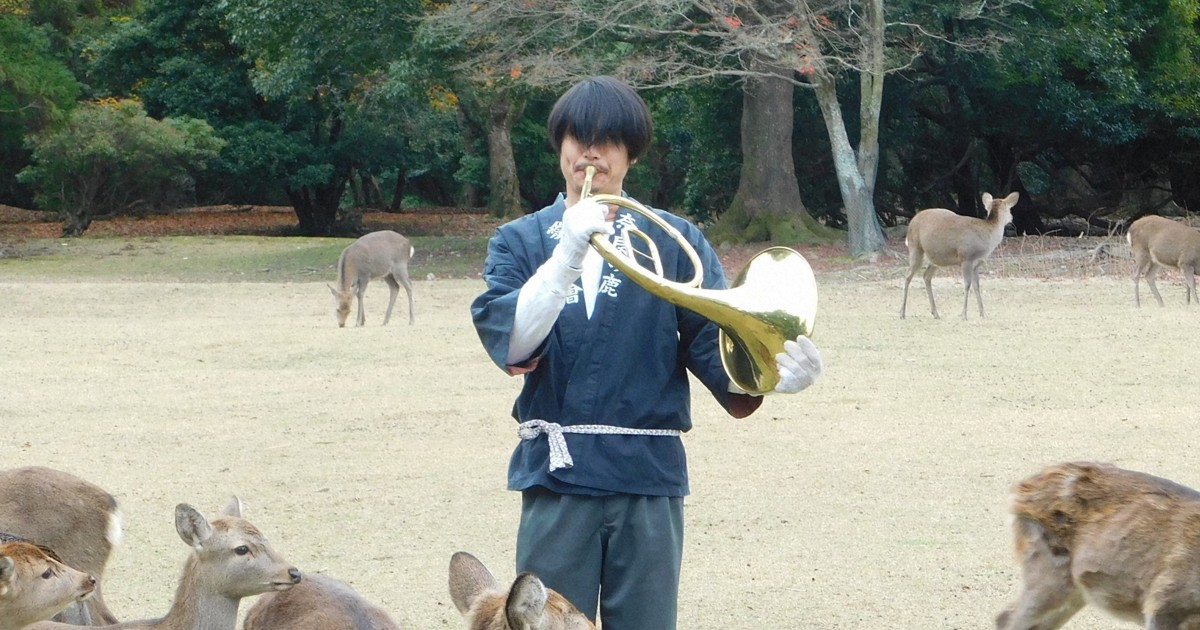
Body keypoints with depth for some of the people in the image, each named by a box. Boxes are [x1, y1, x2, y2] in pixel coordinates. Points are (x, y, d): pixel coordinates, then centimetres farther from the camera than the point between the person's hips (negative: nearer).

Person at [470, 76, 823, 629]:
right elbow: (510, 344, -9)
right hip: (556, 475, 0)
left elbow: (712, 339, -4)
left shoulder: (674, 241, 8)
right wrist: (568, 253, -21)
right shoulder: (519, 241, 7)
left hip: (648, 476, 0)